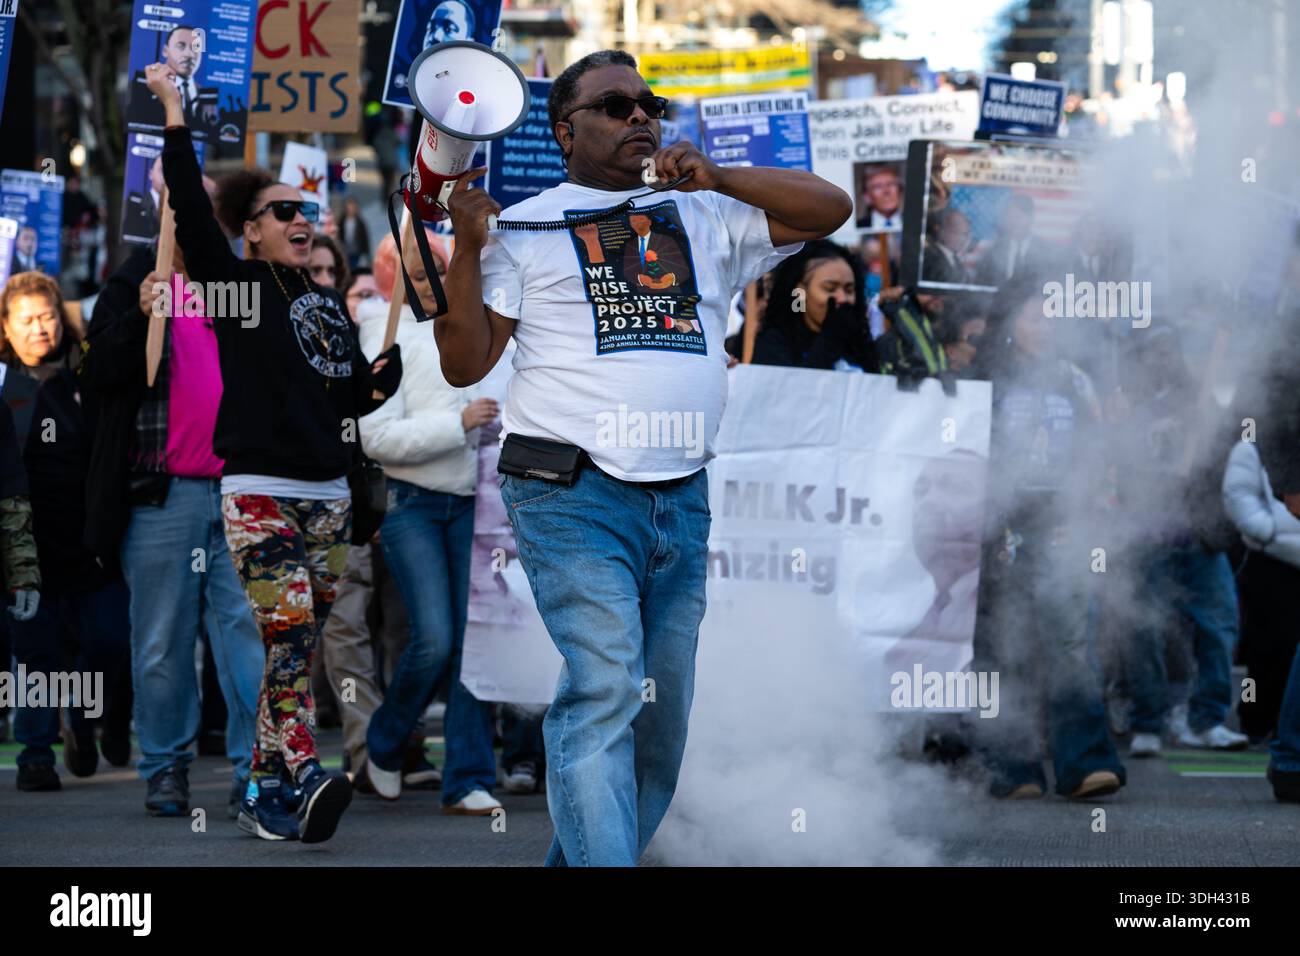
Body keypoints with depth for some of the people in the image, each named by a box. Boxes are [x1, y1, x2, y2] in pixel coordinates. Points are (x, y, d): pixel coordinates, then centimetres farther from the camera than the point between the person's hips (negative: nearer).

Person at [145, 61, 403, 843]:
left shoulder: (329, 303, 16)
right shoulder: (236, 285, 0)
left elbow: (355, 398, 19)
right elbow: (190, 208, -12)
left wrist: (390, 371, -1)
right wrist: (176, 112, -15)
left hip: (328, 494, 6)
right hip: (261, 491, -6)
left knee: (299, 646, 5)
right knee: (290, 633, -18)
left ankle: (266, 792, 10)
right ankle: (305, 777, -27)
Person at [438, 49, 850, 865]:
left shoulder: (707, 217, 17)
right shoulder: (525, 227, 8)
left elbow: (830, 207, 10)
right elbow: (465, 364, 4)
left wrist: (716, 177, -1)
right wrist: (467, 245, -8)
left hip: (682, 501, 5)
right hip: (573, 492, -5)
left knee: (661, 715, 7)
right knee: (605, 689, -19)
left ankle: (575, 860, 18)